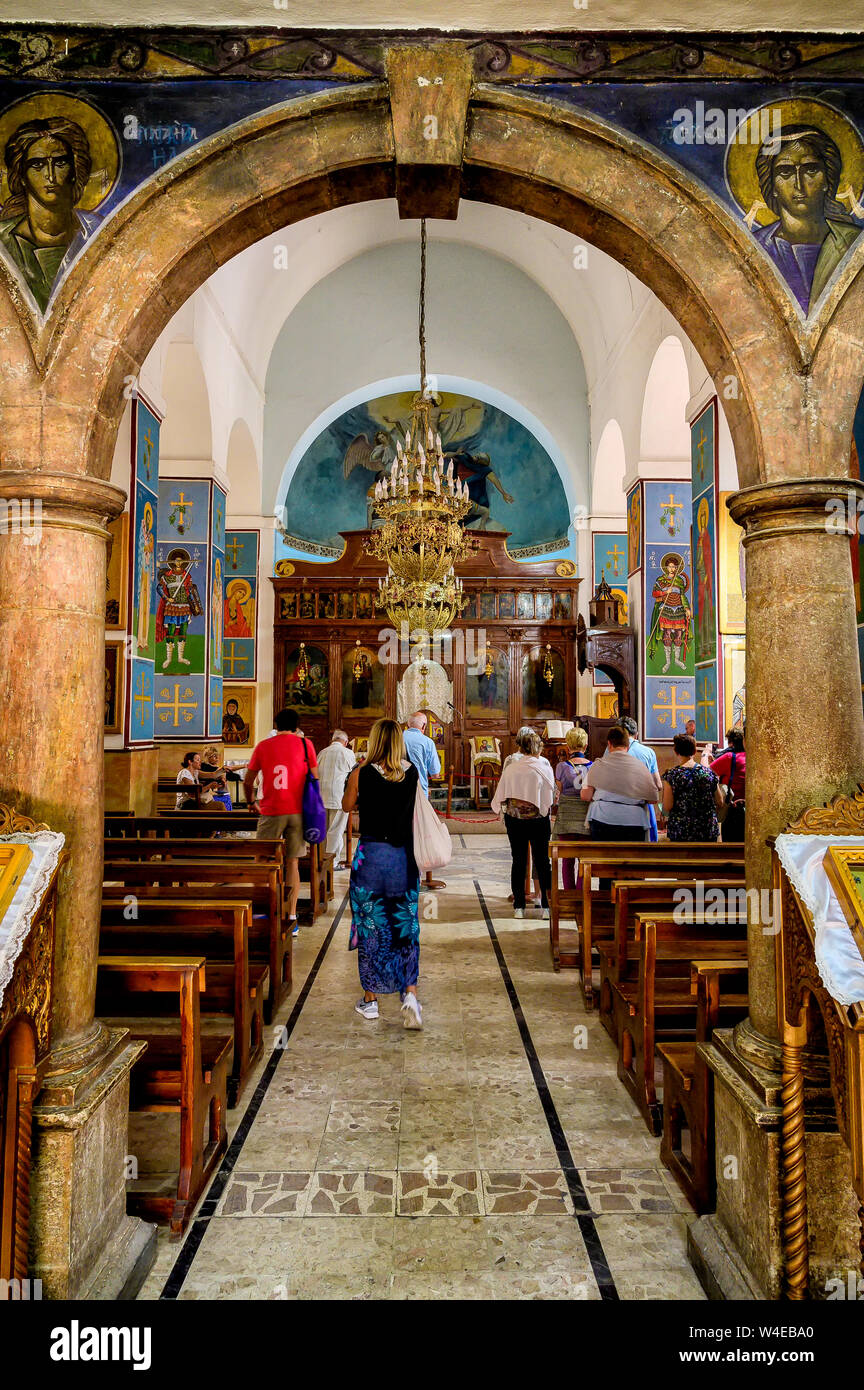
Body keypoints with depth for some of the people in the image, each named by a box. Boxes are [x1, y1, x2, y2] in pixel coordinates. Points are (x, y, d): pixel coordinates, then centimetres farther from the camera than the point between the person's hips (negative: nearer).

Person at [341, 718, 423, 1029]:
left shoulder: (362, 774, -7)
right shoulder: (412, 773, -1)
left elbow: (347, 806, 9)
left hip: (370, 855, -1)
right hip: (404, 856, 2)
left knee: (370, 929, 10)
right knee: (406, 929, 10)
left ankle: (370, 999, 19)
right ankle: (409, 993, -3)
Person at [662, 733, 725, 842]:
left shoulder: (672, 774, -8)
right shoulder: (709, 773, 2)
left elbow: (667, 807, -10)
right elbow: (720, 802, 9)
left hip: (680, 833, -3)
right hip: (708, 830, 3)